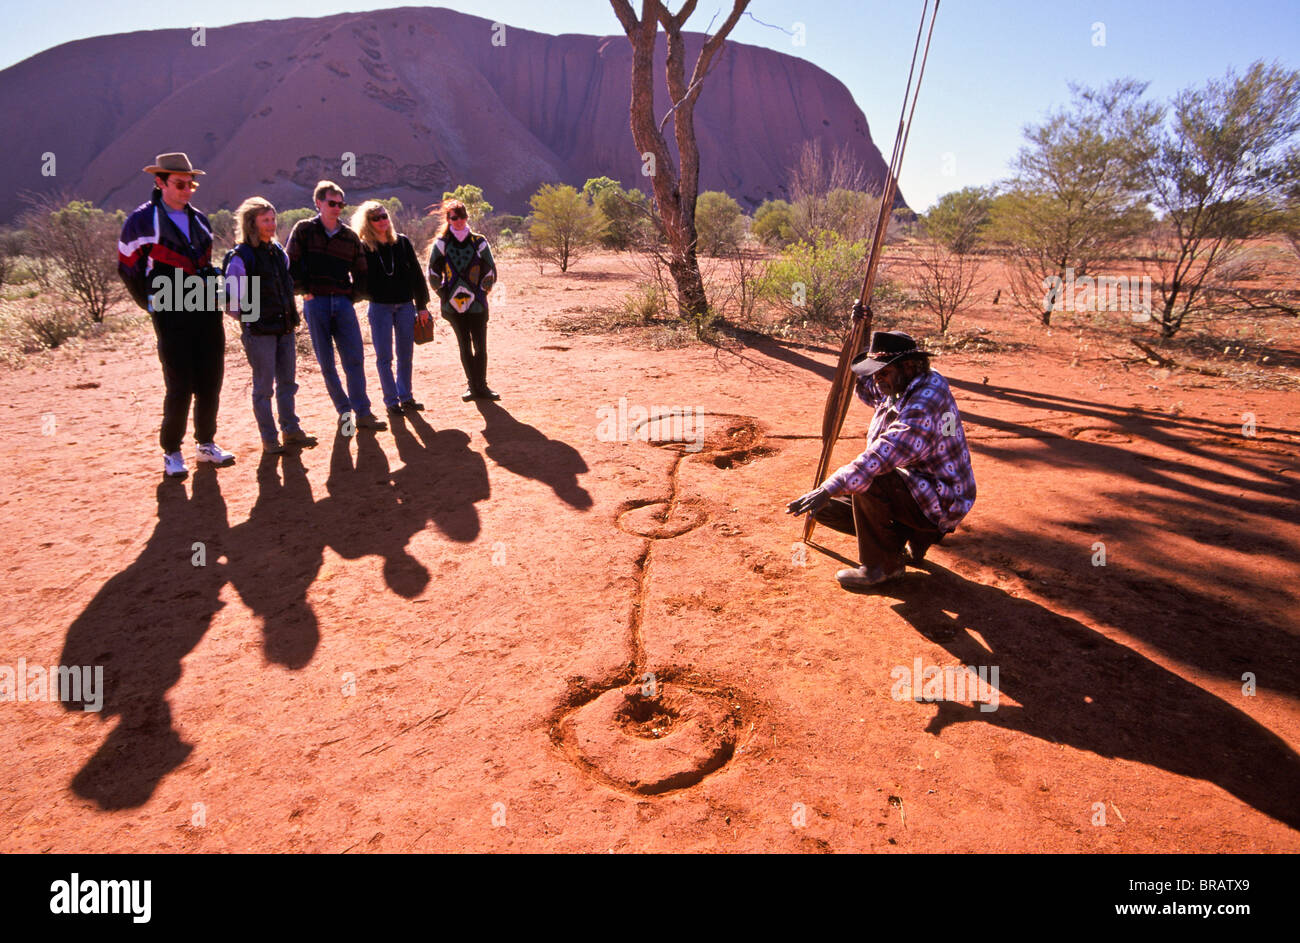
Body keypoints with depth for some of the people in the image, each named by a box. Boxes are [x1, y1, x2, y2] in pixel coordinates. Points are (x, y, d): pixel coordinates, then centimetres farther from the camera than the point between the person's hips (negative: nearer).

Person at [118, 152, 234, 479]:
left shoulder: (200, 221, 15)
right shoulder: (142, 221, -3)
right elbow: (127, 268, 3)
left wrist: (212, 297, 13)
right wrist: (154, 305, 4)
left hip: (208, 312, 5)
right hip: (171, 317, -5)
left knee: (210, 383, 8)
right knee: (179, 388, -4)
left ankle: (207, 443, 22)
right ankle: (171, 452, 11)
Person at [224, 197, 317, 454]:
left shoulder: (279, 252, 10)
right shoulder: (241, 257, -11)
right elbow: (233, 297, -10)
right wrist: (248, 319, -4)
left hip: (284, 327, 7)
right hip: (259, 331, -6)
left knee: (287, 381, 13)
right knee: (263, 386, 1)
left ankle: (291, 429, 24)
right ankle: (269, 438, 10)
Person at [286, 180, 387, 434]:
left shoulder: (349, 237, 11)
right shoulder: (304, 230, 4)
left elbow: (360, 271, 17)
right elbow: (291, 265, 1)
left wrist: (352, 294, 6)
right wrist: (304, 292, -4)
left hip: (343, 302, 2)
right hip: (316, 303, -2)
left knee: (355, 358, -4)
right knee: (326, 363, 2)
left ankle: (362, 412, 0)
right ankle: (344, 410, 13)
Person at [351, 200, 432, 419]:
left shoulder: (402, 242, 5)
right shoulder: (363, 248, -2)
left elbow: (416, 275, 7)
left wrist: (422, 305, 5)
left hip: (405, 305, 3)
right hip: (380, 308, -2)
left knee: (406, 355, 8)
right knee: (384, 357, 1)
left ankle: (405, 397, 20)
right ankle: (391, 401, 8)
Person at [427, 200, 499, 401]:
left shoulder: (479, 242, 3)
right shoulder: (441, 243, 2)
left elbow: (490, 272, 7)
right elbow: (433, 274, 6)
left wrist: (480, 292, 5)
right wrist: (445, 293, 4)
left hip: (476, 303, 0)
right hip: (453, 304, 0)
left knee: (480, 346, -1)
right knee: (464, 346, 5)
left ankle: (480, 386, 11)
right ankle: (473, 385, 16)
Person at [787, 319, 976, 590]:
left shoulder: (924, 404, -28)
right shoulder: (900, 387, 2)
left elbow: (880, 457, -39)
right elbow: (866, 388, 23)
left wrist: (829, 489, -45)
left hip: (939, 504, -10)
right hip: (918, 489, 10)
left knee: (868, 482, -34)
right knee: (826, 507, 2)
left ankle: (884, 565, -14)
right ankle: (915, 536, 13)